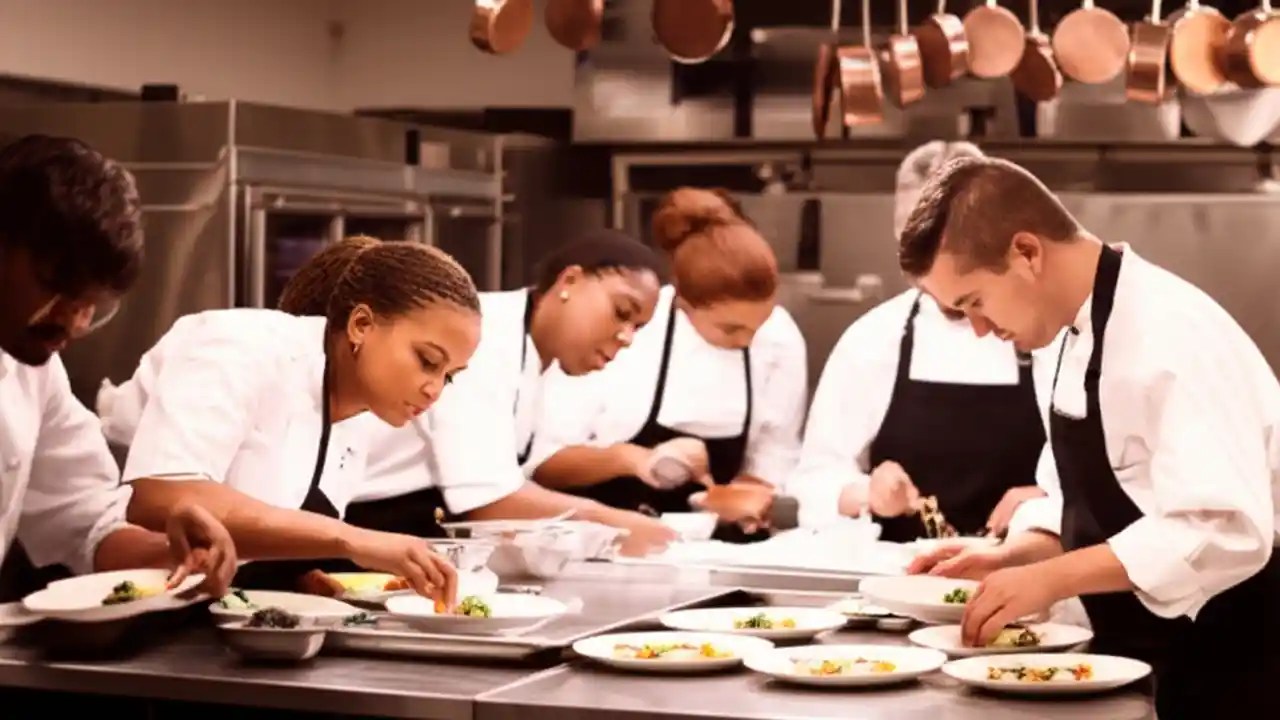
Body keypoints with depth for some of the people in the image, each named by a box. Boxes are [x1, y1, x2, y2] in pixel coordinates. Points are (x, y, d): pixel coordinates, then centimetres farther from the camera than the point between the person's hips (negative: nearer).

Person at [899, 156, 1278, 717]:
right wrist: (1013, 560, -1)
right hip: (1149, 657, 9)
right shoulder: (1082, 335, 8)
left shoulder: (1170, 336, -22)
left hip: (1226, 660, -9)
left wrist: (1050, 578, -27)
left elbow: (1224, 531, -29)